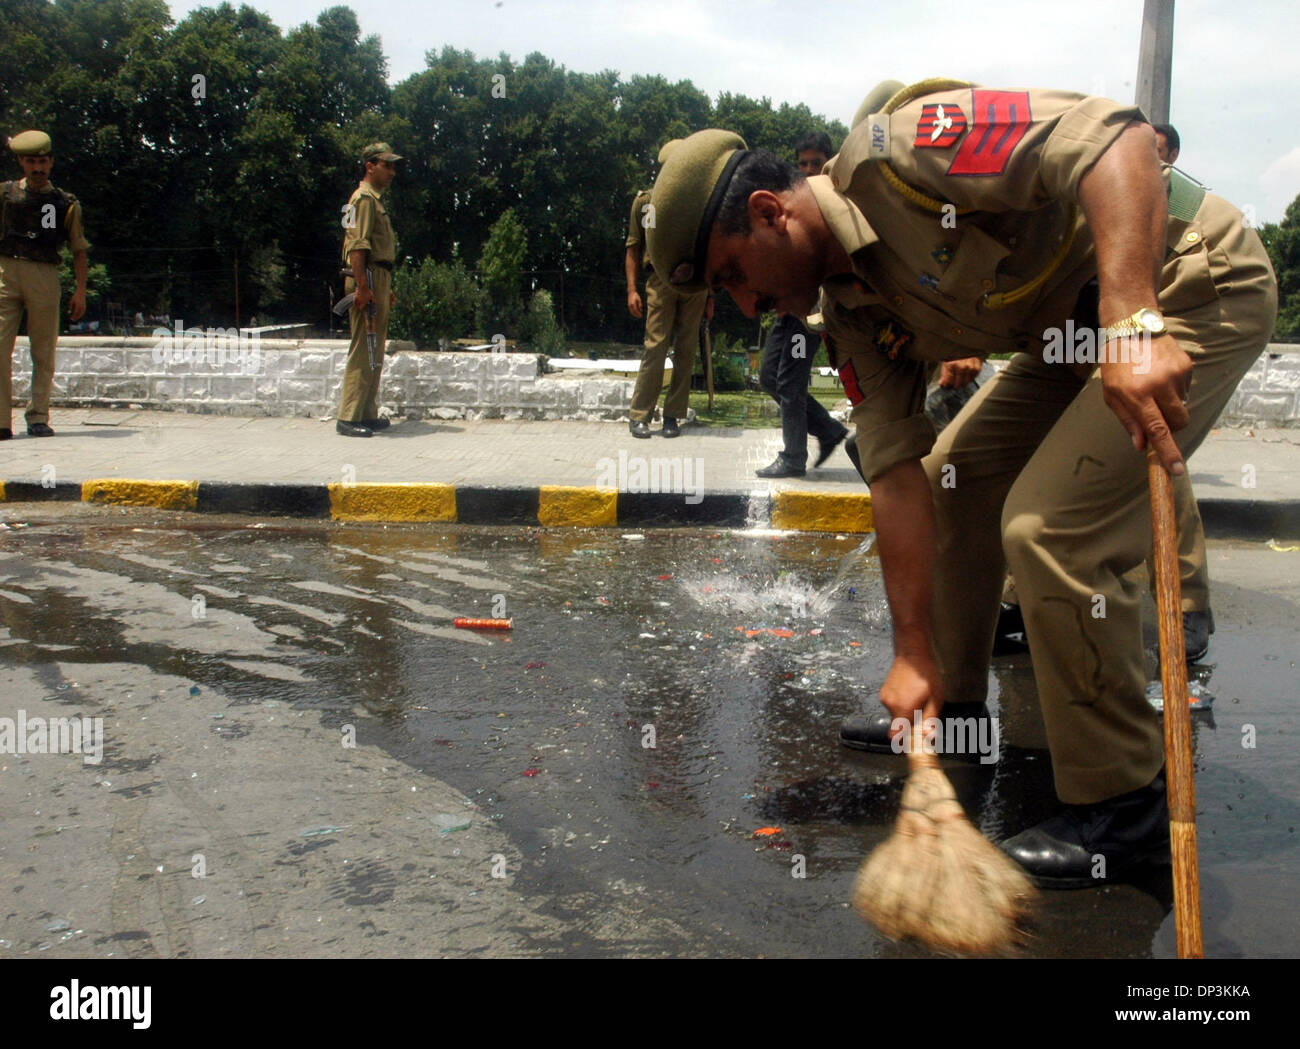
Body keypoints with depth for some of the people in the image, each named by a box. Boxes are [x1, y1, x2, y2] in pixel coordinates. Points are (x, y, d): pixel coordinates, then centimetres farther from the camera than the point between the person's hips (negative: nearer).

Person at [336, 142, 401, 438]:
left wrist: (386, 289, 25)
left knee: (375, 351, 12)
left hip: (378, 279, 10)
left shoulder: (376, 199, 22)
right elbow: (357, 246, -19)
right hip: (368, 279, -10)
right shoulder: (363, 198, -9)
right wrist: (363, 287, -25)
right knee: (363, 350, -11)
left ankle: (367, 414, 18)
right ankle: (348, 418, -9)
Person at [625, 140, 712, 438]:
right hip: (661, 277, -2)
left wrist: (709, 295, 14)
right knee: (656, 346, -10)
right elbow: (633, 247, 10)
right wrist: (632, 289, 0)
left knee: (686, 350, 0)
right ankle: (639, 415, -5)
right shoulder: (645, 201, 11)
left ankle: (673, 416, 7)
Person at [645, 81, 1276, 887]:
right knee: (950, 477, 14)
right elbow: (897, 476, -1)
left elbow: (1115, 133, -33)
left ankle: (1126, 804, -3)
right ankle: (955, 707, 31)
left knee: (1048, 525, -20)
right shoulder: (853, 310, 2)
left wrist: (1133, 322, -41)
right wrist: (914, 657, -3)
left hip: (1195, 284, -9)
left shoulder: (895, 150, -24)